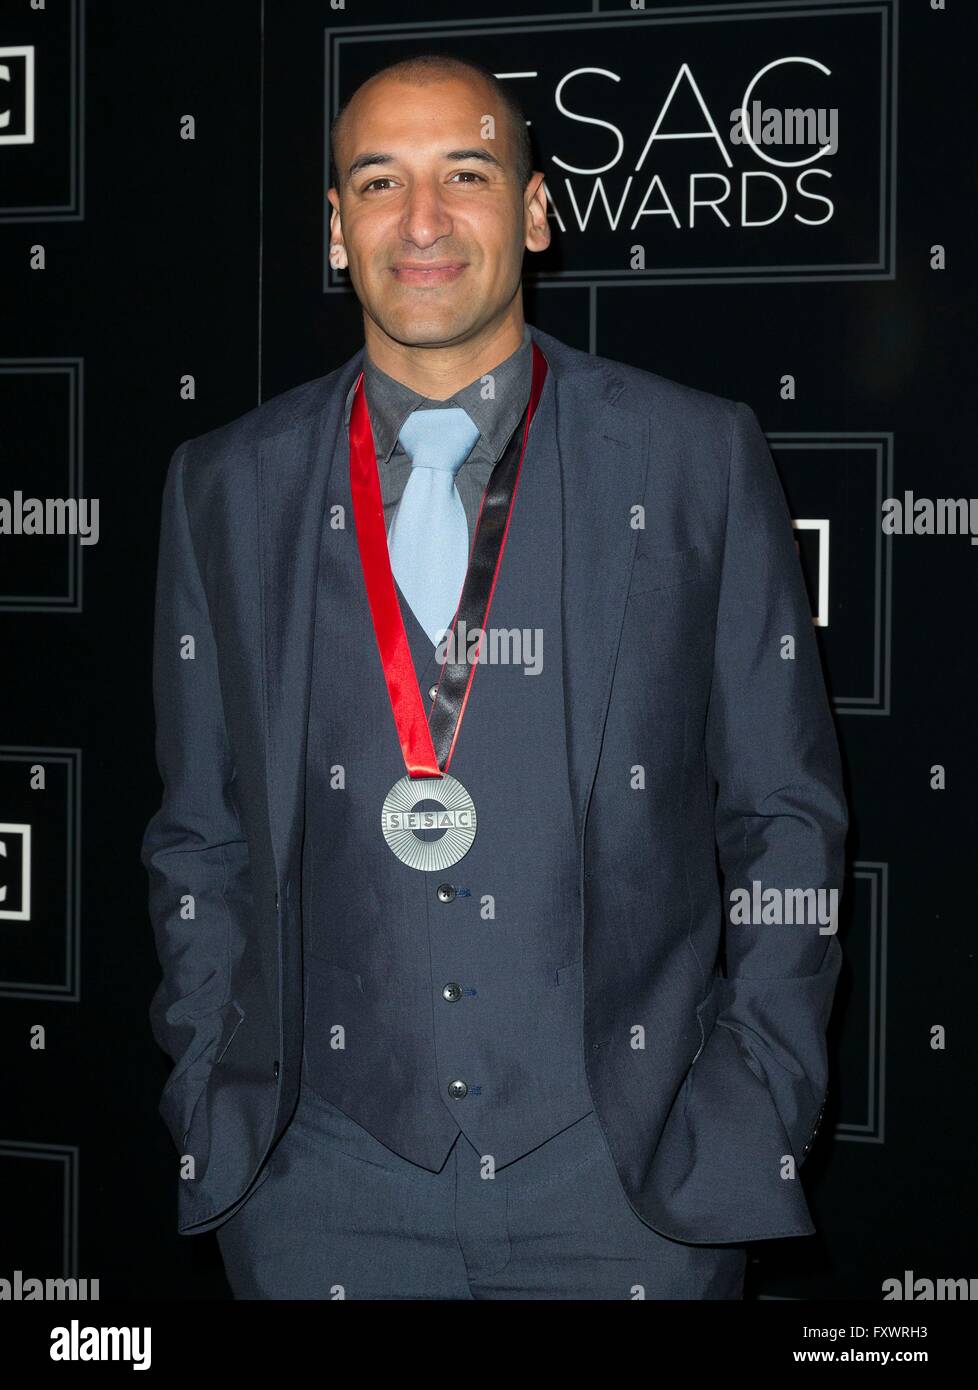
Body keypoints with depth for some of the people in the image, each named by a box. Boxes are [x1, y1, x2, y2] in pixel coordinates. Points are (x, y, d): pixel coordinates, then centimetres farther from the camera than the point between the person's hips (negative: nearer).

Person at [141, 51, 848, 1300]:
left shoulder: (699, 458, 1)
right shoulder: (226, 486, 6)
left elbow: (786, 813, 3)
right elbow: (200, 839, 10)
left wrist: (757, 1117, -3)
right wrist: (213, 1106, 2)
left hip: (630, 1158, -1)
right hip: (325, 1174, 1)